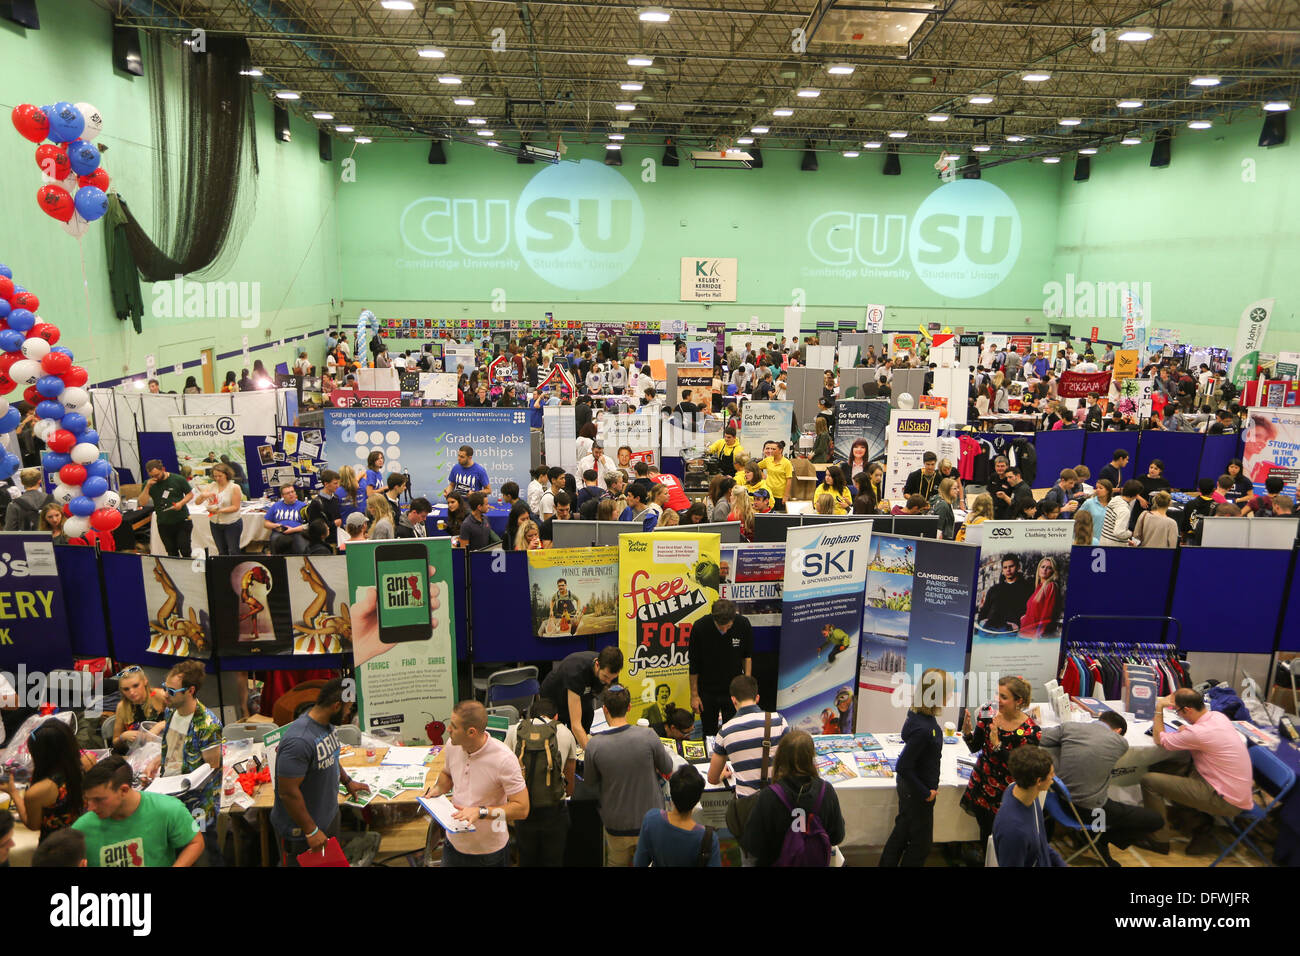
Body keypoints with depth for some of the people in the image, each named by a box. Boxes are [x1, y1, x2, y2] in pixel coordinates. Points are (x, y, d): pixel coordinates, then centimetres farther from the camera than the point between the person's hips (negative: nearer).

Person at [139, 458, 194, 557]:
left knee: (185, 550, -3)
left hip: (182, 521, -3)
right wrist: (147, 487, -17)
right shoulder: (149, 484, 2)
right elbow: (142, 503, -7)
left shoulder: (178, 479, -5)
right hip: (163, 524, 3)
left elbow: (190, 494, 3)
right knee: (172, 553, 11)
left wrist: (181, 503, -15)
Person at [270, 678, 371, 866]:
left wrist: (347, 781, 23)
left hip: (329, 815, 9)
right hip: (299, 832, -9)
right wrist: (311, 831, -23)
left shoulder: (327, 722, -4)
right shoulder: (299, 740, -33)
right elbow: (288, 792, -29)